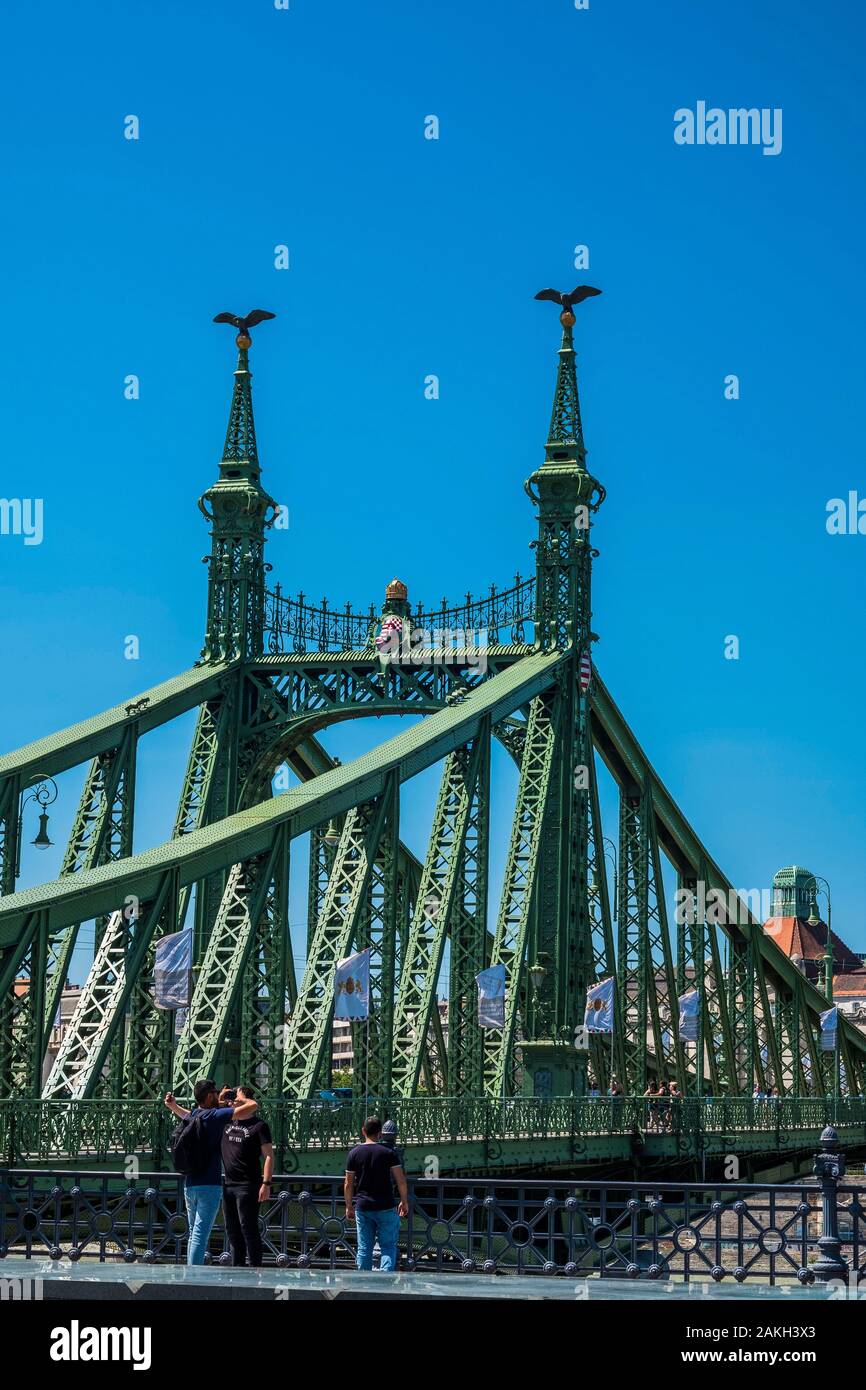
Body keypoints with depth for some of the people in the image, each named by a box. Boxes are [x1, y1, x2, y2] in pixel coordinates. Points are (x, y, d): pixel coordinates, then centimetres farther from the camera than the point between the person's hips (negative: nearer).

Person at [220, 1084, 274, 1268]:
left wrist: (266, 1183, -15)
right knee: (232, 1231, 10)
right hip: (227, 1185, 7)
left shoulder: (259, 1125, -4)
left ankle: (254, 1268, -5)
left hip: (248, 1186, -6)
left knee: (248, 1229, -7)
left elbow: (269, 1156, -8)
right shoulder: (226, 1122, 12)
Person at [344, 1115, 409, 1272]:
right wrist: (404, 1202, 7)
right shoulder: (388, 1152, -5)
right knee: (388, 1246, 4)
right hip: (385, 1207, -2)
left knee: (364, 1248, 10)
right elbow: (401, 1180, -5)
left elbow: (348, 1184, 5)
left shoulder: (354, 1153, 2)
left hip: (362, 1207, 2)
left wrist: (349, 1207, 15)